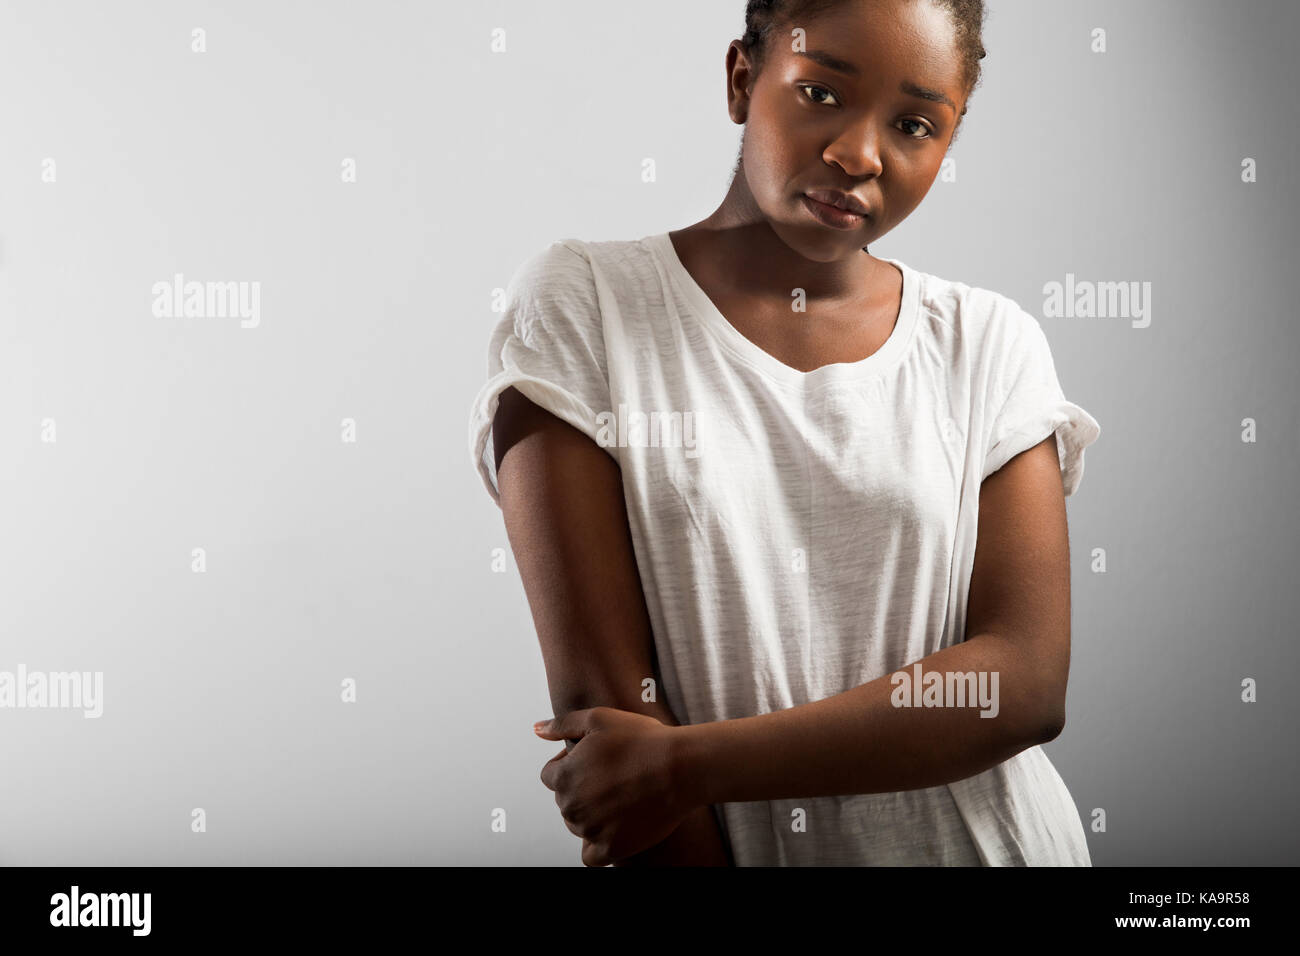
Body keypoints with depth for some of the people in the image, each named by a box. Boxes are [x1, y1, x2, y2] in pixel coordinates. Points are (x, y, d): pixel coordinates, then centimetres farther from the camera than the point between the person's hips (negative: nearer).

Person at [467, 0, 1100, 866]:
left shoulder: (992, 345, -3)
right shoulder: (578, 306, -8)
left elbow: (1026, 681, -13)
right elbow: (599, 693, -15)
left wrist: (686, 764, -20)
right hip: (699, 848, -1)